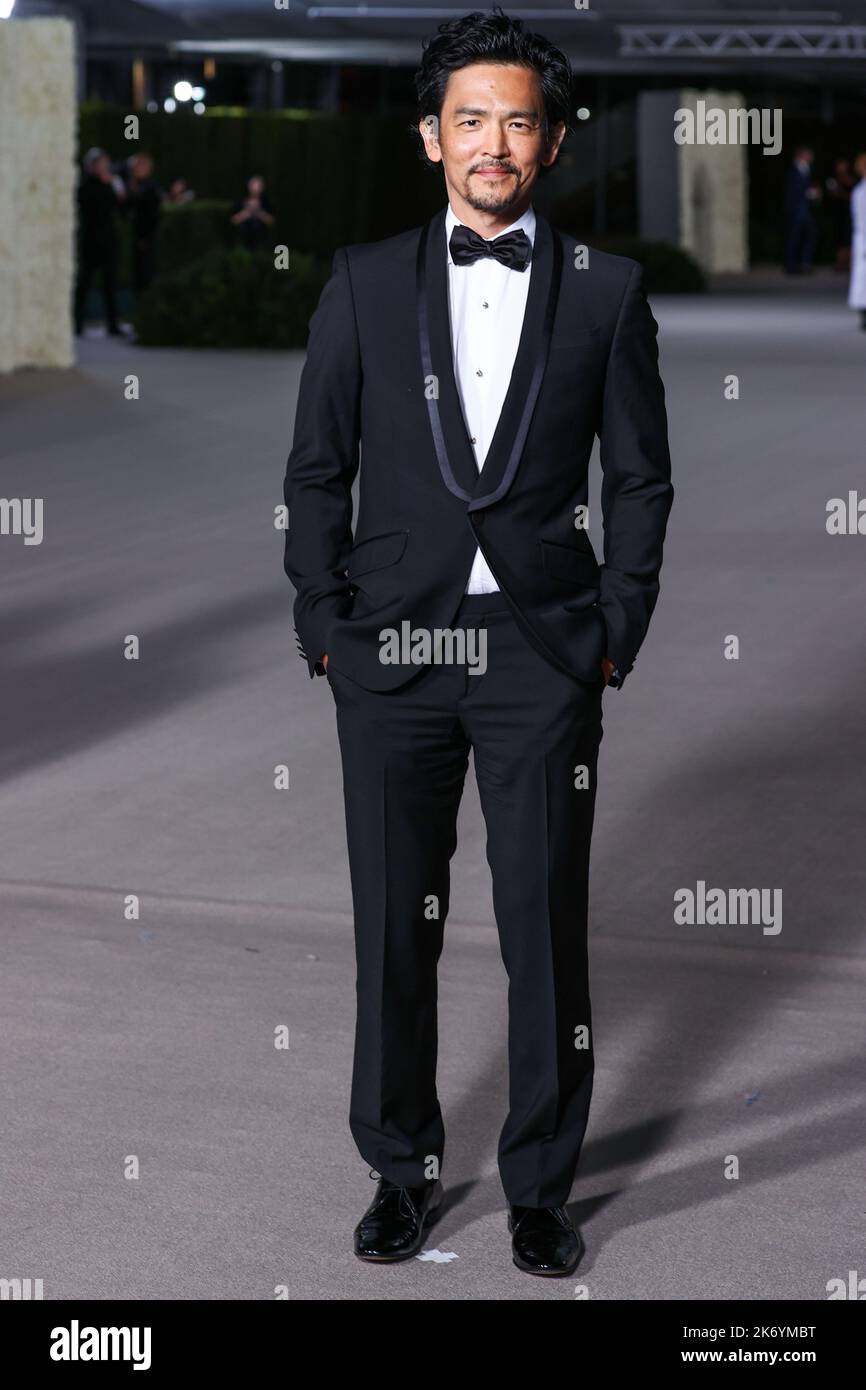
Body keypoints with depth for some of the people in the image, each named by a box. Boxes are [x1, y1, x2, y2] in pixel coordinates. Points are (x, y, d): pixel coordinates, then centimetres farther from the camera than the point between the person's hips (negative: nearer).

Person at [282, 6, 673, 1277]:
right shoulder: (364, 284, 5)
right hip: (393, 651, 1)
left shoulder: (605, 292, 4)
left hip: (544, 657, -1)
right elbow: (316, 469, 7)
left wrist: (616, 633, 0)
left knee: (546, 930, 3)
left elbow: (641, 477, 7)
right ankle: (401, 1170, 22)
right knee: (394, 928, 7)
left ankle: (540, 1185, 17)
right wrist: (327, 624, 0)